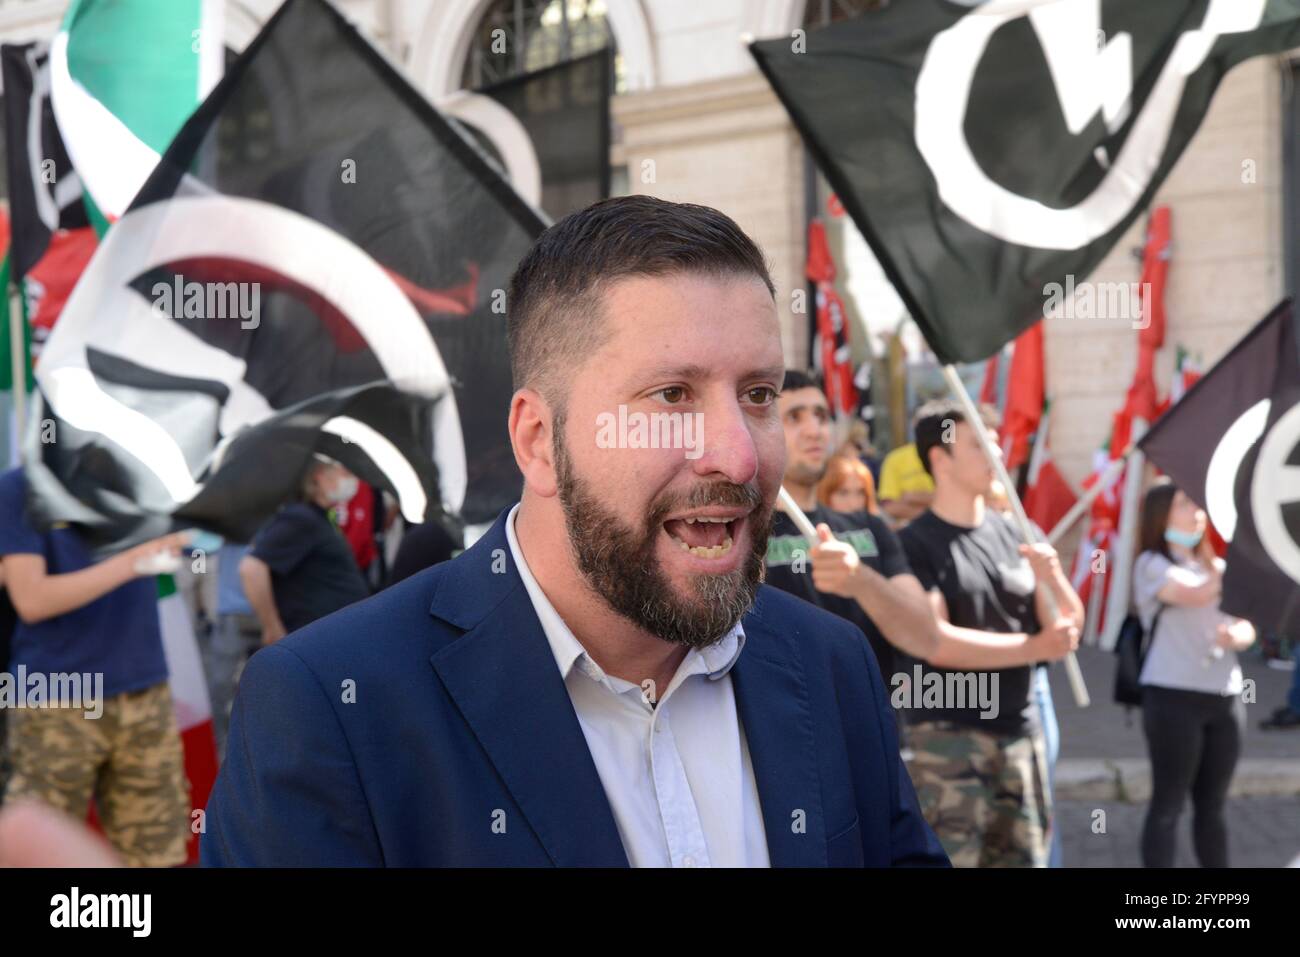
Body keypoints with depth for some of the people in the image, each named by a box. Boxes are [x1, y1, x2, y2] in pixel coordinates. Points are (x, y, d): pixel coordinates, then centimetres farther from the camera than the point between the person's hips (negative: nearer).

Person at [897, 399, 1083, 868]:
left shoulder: (1010, 533, 11)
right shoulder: (916, 544, -7)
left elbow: (1069, 624, 10)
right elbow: (937, 641, -16)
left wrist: (1052, 576, -11)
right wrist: (1035, 647, -14)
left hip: (1020, 728, 6)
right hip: (949, 734, -6)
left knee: (1025, 856, 10)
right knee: (952, 858, -10)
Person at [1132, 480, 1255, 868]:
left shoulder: (1215, 566, 18)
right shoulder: (1153, 564, -4)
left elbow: (1247, 627, 11)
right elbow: (1196, 594, -21)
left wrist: (1236, 636, -13)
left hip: (1226, 697, 6)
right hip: (1173, 696, -6)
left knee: (1213, 804, 10)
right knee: (1168, 803, -4)